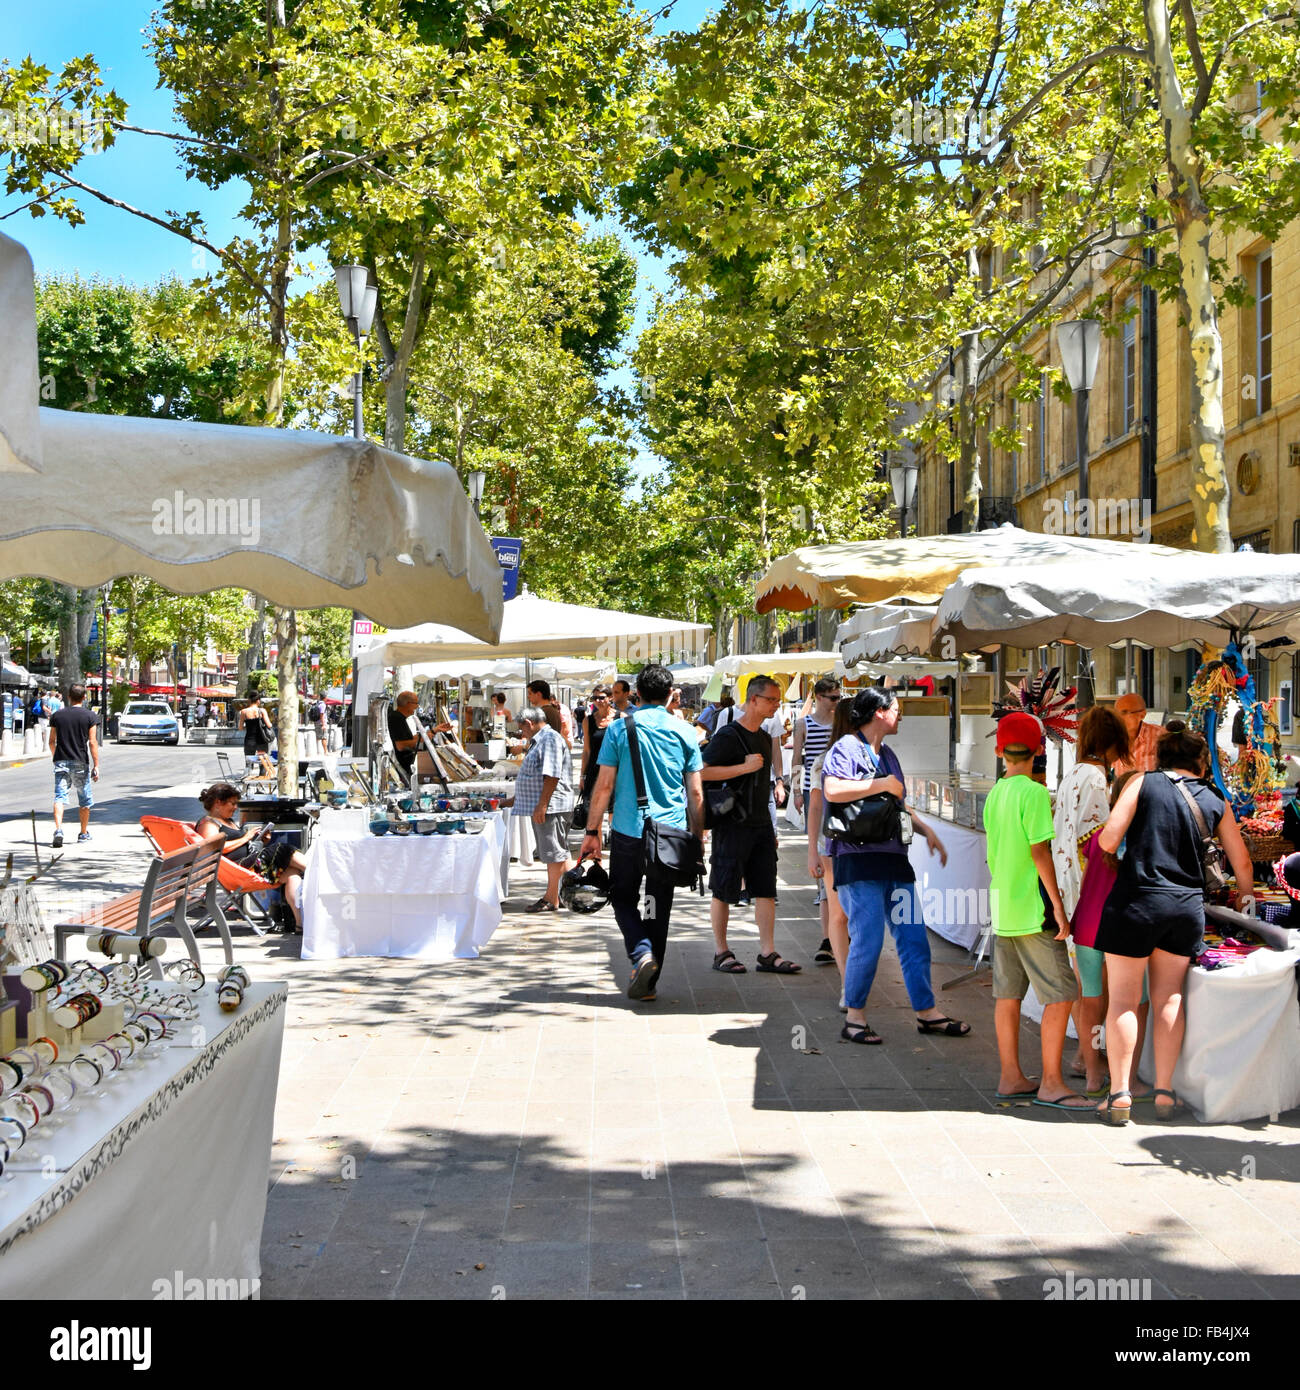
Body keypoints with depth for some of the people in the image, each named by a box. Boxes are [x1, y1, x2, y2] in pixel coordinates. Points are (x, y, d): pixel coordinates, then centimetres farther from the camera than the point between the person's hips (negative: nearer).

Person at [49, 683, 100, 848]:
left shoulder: (57, 715, 5)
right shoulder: (89, 717, -3)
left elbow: (52, 741, 11)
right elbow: (92, 743, -8)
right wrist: (96, 766, -5)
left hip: (61, 762, 1)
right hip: (81, 763, -1)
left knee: (60, 797, -4)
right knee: (84, 800, 13)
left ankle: (58, 829, -25)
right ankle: (84, 833, 23)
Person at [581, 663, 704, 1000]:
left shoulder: (619, 727, -3)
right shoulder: (683, 732, 3)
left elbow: (604, 785, -4)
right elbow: (696, 793, 4)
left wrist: (592, 832, 3)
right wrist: (697, 837, 14)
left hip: (628, 831, -2)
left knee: (623, 897, 13)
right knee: (659, 906, 10)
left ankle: (642, 953, -11)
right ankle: (648, 982, 13)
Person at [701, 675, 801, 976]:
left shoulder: (764, 737, 15)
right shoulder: (728, 735, -11)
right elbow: (702, 772, -21)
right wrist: (744, 767, -22)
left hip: (760, 824, 8)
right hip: (733, 825, -8)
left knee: (766, 889, 5)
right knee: (724, 891, 2)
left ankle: (768, 954, 8)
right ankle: (721, 952, 11)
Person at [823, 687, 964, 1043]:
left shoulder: (887, 754, 21)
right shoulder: (845, 749, -7)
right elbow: (832, 790, -25)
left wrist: (926, 830, 16)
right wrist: (882, 784, -18)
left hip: (894, 858, 8)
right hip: (859, 860, -8)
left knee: (914, 938, 8)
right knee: (867, 941, -9)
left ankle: (926, 1012, 16)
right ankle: (854, 1018, 3)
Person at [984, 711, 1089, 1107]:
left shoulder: (993, 795, 9)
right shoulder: (1034, 793, -14)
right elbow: (1040, 851, -16)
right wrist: (1057, 905, -13)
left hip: (1002, 906, 8)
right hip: (1033, 910, -8)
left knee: (1008, 994, 11)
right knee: (1060, 995, -3)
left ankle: (1010, 1078, 16)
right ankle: (1051, 1083, -3)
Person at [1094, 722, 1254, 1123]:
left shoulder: (1143, 783, -2)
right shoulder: (1216, 802, 8)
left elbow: (1109, 840, -10)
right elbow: (1241, 862, 17)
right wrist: (1246, 895, 36)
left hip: (1137, 900, -3)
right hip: (1187, 908, 3)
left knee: (1123, 999, 4)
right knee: (1169, 999, 13)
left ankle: (1120, 1094, 3)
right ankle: (1164, 1092, 16)